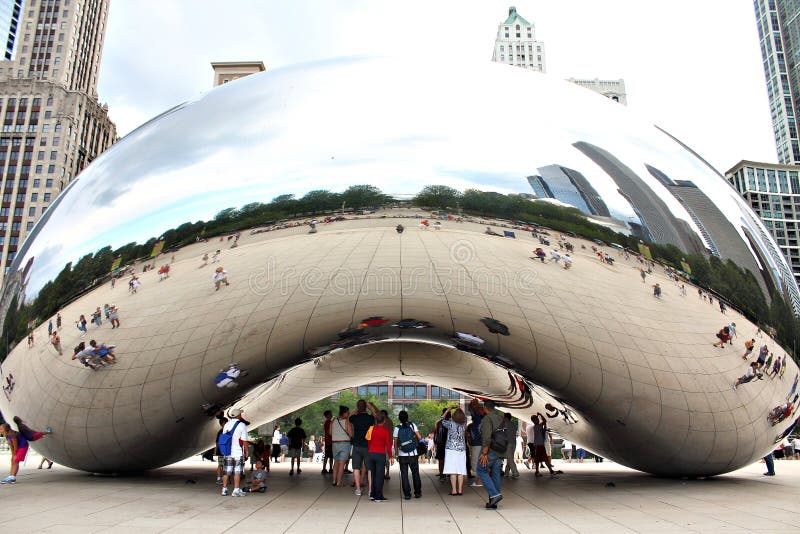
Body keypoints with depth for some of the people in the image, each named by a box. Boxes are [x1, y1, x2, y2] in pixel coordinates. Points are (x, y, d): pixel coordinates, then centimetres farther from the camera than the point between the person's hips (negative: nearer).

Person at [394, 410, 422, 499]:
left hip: (402, 455, -1)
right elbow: (419, 437, -7)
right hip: (413, 455, 1)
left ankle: (407, 494, 5)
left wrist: (397, 454, 9)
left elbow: (395, 443, -1)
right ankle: (417, 492, 19)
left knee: (404, 474, 6)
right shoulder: (412, 425, -3)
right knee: (415, 473, 14)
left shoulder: (397, 428, -3)